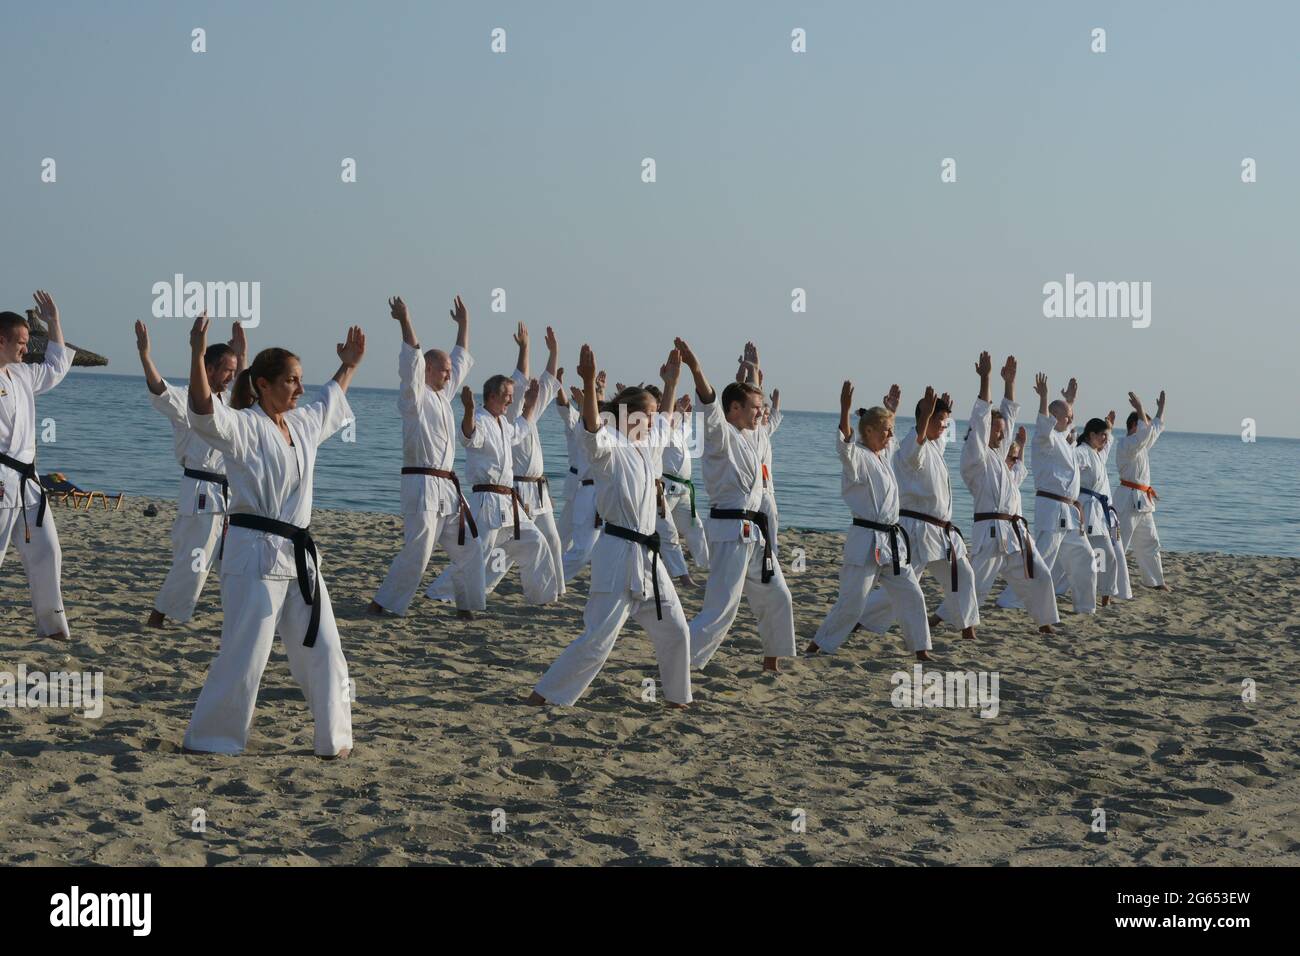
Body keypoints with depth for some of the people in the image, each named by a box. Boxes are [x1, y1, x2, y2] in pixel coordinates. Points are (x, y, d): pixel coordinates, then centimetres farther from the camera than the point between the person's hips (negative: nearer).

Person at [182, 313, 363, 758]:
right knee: (244, 655, -7)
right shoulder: (242, 425, -10)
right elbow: (204, 412, -31)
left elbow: (331, 405, 35)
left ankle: (334, 737, 24)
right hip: (255, 554, -8)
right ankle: (208, 739, 7)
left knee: (322, 650, 12)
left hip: (299, 557, 8)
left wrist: (348, 365, 40)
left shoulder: (302, 425, 13)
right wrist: (197, 354, -41)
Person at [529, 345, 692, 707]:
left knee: (675, 631, 15)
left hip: (648, 557, 8)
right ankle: (541, 697, -1)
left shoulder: (646, 448, 13)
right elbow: (592, 428, -32)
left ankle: (677, 696, 33)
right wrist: (589, 383, -46)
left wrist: (671, 382, 35)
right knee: (597, 639, -9)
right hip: (618, 557, -8)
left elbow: (664, 424, 33)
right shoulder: (609, 450, -11)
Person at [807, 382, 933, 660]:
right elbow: (844, 446, -35)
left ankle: (920, 650, 18)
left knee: (911, 595, 9)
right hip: (866, 540, -8)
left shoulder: (884, 455, 13)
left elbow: (886, 439, 38)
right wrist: (845, 410, -47)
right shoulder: (858, 457, -12)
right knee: (852, 601, -7)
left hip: (892, 540, 8)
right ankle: (818, 645, 7)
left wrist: (891, 408, 34)